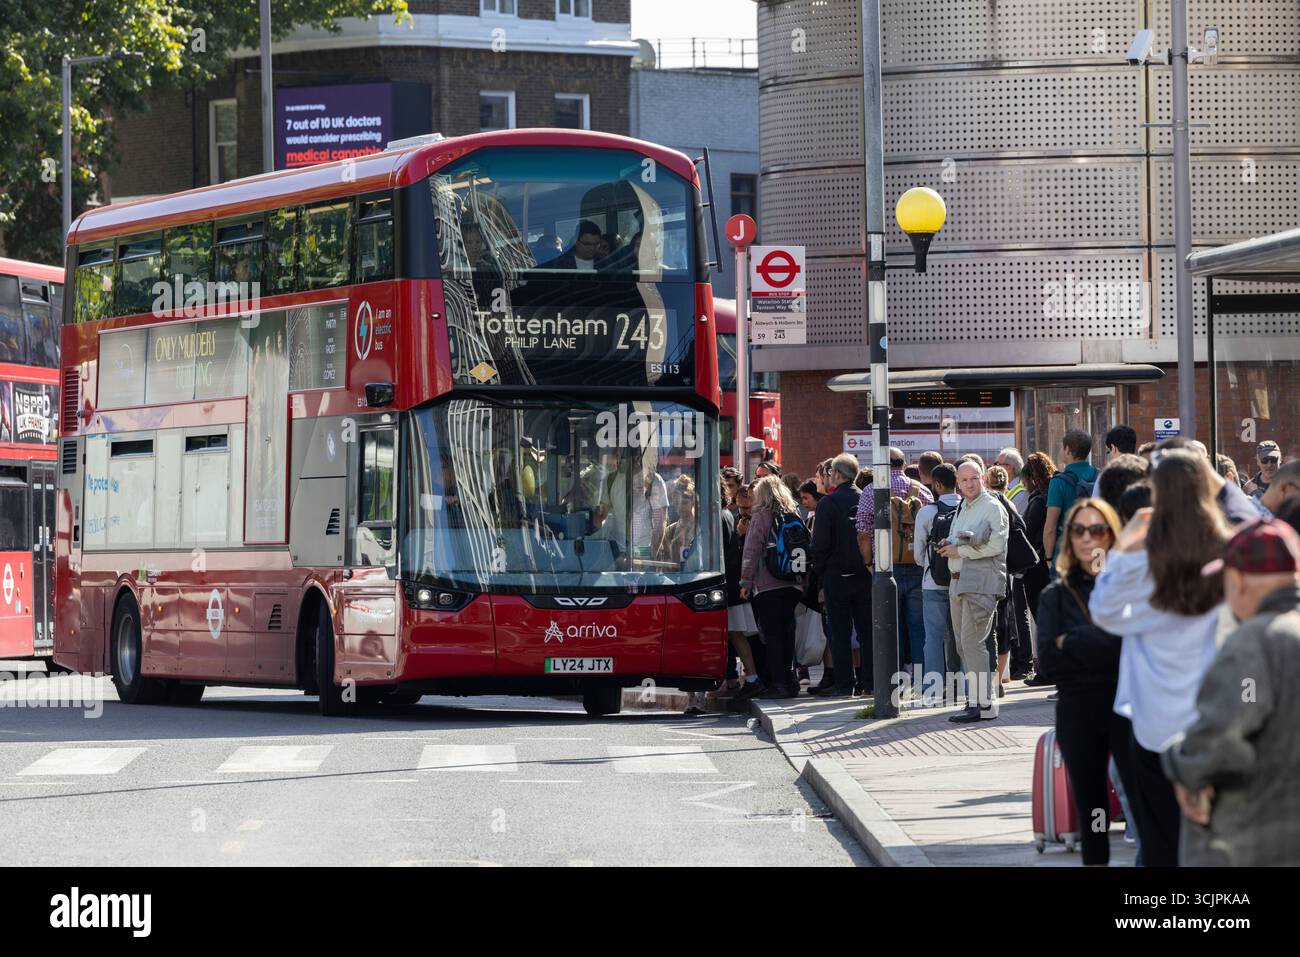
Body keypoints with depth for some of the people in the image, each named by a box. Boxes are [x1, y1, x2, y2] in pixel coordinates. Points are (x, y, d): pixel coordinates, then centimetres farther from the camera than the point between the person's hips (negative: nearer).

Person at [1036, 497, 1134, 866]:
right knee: (1090, 811, 8)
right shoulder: (1055, 596, 10)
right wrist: (1099, 645, -10)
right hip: (1077, 711, 3)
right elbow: (1048, 663, -1)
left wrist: (1072, 643, -9)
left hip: (1127, 707, -3)